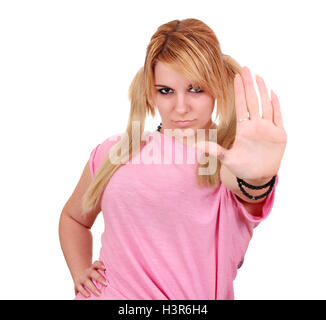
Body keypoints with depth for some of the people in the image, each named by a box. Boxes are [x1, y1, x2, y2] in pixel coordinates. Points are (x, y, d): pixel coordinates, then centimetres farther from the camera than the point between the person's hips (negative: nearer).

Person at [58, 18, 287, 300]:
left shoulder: (231, 158, -3)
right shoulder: (114, 152, 6)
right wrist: (80, 274, 5)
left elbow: (242, 187, -26)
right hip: (109, 293, 3)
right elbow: (74, 217, 19)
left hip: (196, 295, -2)